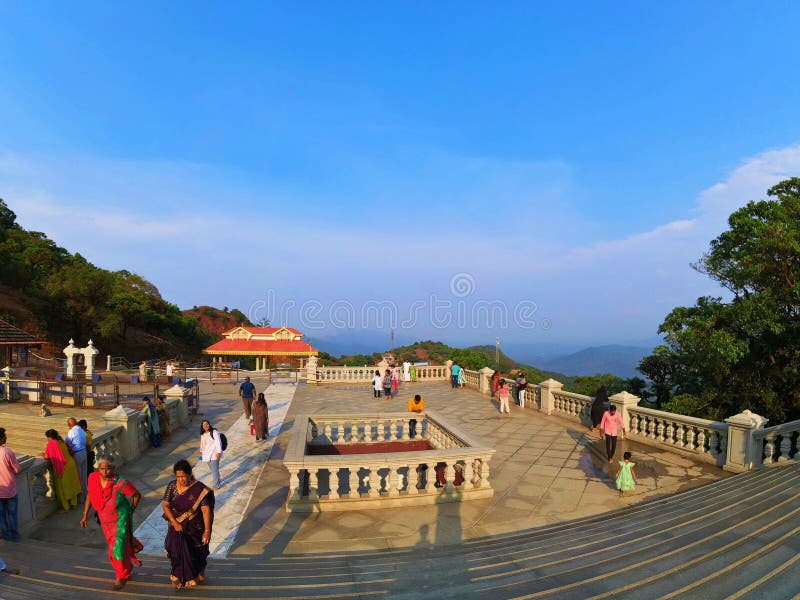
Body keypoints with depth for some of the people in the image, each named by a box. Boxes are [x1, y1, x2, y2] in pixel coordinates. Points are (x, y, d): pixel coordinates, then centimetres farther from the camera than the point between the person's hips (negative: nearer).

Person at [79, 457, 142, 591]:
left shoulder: (120, 484, -30)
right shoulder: (93, 478, -17)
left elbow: (137, 495, -16)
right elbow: (89, 495, 2)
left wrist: (131, 511, -3)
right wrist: (85, 515, 3)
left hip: (120, 519, -5)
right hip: (104, 518, 5)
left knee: (117, 547, 1)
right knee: (113, 543, 24)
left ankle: (121, 577, 23)